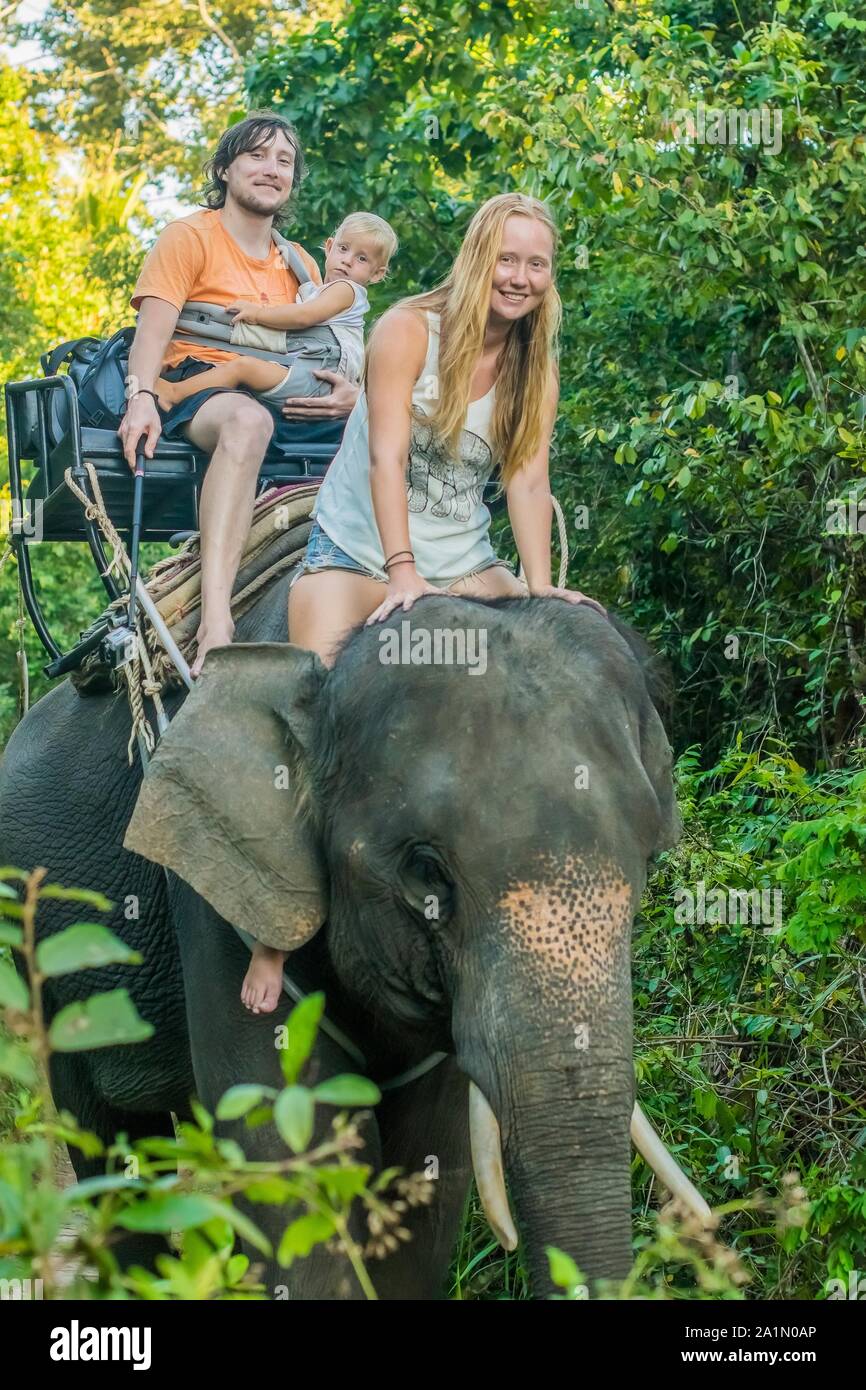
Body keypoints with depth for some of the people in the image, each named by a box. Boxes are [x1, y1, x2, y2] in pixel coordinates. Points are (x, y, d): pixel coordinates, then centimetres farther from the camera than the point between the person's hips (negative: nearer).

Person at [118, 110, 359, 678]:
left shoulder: (300, 265, 26)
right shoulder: (190, 237, 9)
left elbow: (325, 358, 19)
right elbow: (153, 330, -5)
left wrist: (352, 394, -6)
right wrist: (142, 396, -26)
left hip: (287, 403, 6)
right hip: (200, 389, -6)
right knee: (247, 420, -43)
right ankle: (215, 620, -60)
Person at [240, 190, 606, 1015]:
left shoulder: (535, 370, 6)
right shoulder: (410, 331, -10)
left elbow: (527, 479, -4)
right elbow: (387, 456, -19)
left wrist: (538, 589, -20)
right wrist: (401, 572, -30)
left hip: (463, 563, 5)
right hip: (357, 551, -5)